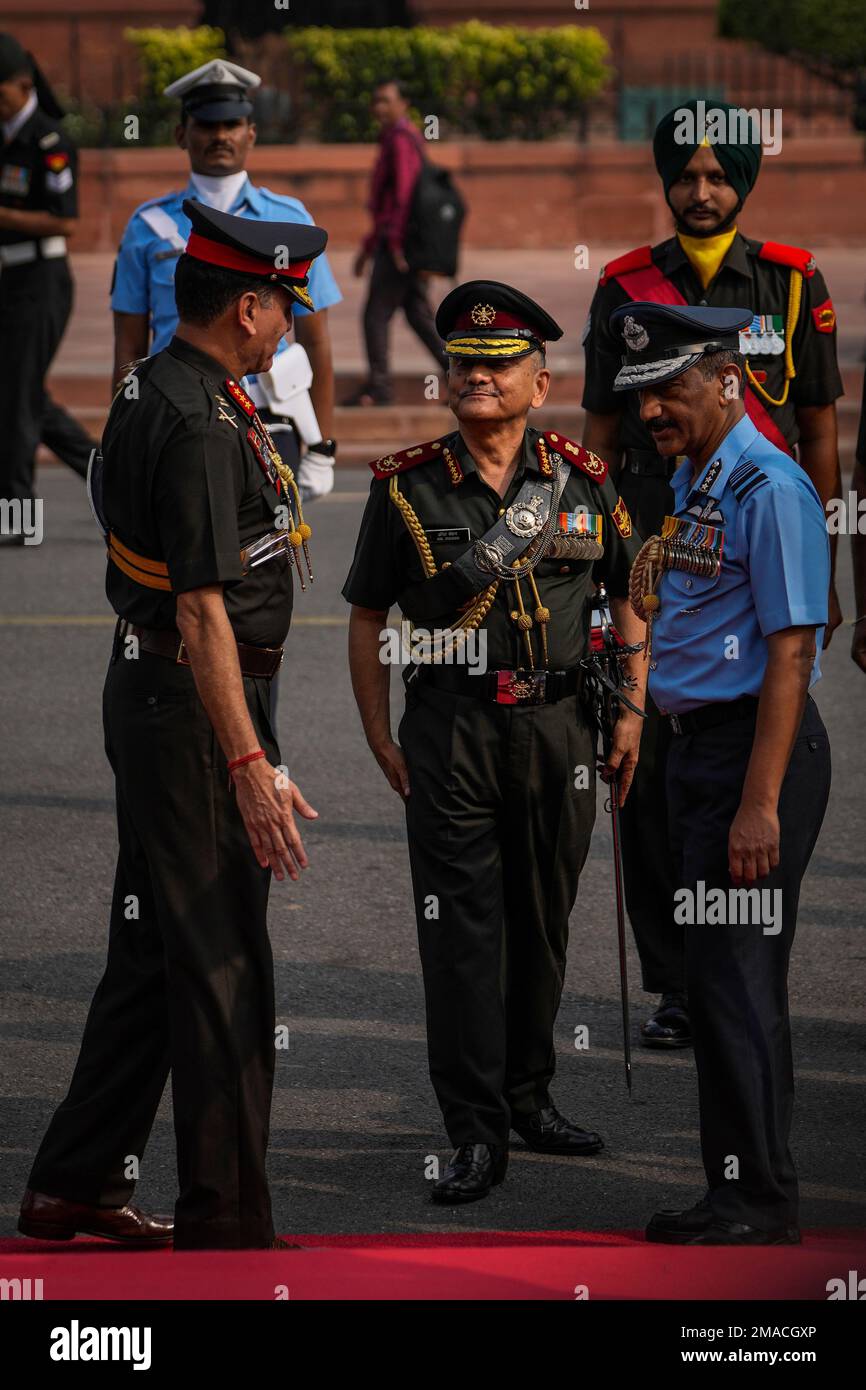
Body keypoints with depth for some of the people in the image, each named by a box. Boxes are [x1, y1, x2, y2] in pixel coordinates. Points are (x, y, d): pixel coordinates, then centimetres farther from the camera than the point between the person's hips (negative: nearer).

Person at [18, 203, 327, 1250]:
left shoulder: (150, 392, 10)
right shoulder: (201, 426, -22)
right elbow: (201, 611, -27)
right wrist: (251, 765, -29)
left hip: (147, 694, 10)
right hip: (194, 705, -10)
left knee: (151, 952, 16)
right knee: (220, 966, -4)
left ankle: (74, 1190, 22)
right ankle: (224, 1221, 2)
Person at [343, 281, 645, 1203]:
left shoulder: (583, 482, 3)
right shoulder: (406, 488, -2)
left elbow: (629, 596, 13)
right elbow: (368, 618, 4)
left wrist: (630, 714, 6)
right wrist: (381, 740, 1)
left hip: (558, 726, 2)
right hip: (450, 730, -2)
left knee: (542, 921, 12)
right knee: (462, 927, -4)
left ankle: (528, 1097, 27)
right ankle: (476, 1133, -2)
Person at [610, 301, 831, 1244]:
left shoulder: (769, 490, -15)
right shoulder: (688, 485, 15)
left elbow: (789, 651, -19)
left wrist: (760, 804, -23)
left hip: (756, 746, -10)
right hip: (696, 747, 10)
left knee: (736, 979, -8)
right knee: (711, 980, 12)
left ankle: (761, 1202, -2)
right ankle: (733, 1193, 18)